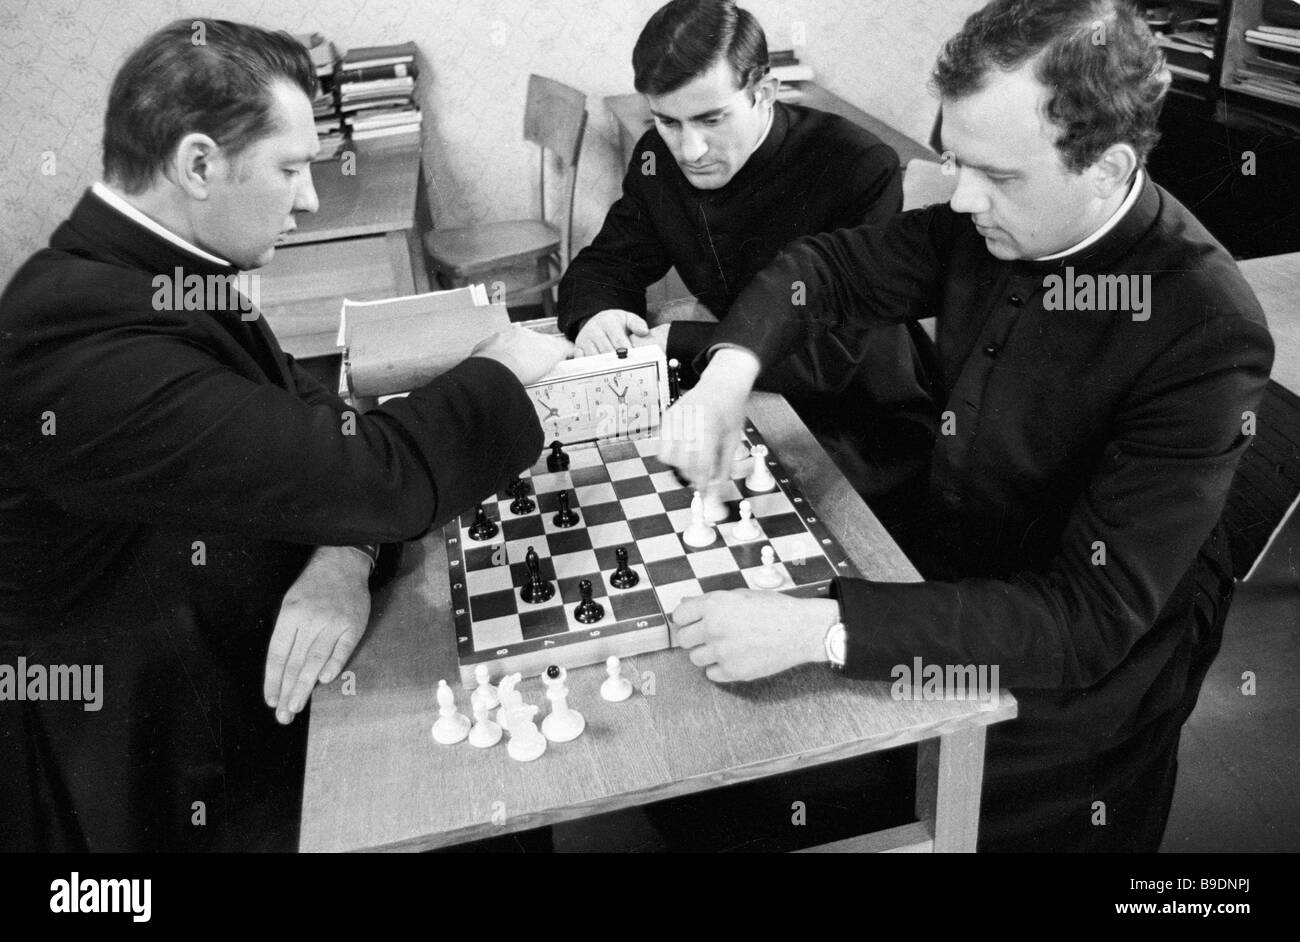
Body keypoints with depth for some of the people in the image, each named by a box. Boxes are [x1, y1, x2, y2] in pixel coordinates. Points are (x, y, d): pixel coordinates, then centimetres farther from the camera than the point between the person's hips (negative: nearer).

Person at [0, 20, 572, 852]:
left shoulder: (165, 277, 1)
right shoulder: (79, 340, -30)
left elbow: (312, 419, 2)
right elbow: (367, 473, -32)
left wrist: (344, 555, -19)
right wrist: (499, 376, -13)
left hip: (250, 689, 8)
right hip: (175, 788, -7)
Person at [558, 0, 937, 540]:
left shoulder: (861, 170, -22)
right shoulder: (659, 161, -2)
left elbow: (832, 358, -27)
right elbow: (603, 266, 7)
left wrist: (680, 343, -26)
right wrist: (595, 315, -18)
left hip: (866, 435, -6)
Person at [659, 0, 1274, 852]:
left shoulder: (1205, 337, -29)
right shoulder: (995, 221, -11)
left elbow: (1090, 618, -31)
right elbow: (830, 269, 2)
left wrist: (822, 629, -40)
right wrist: (729, 370, -18)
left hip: (1068, 675, -5)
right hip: (951, 583, 5)